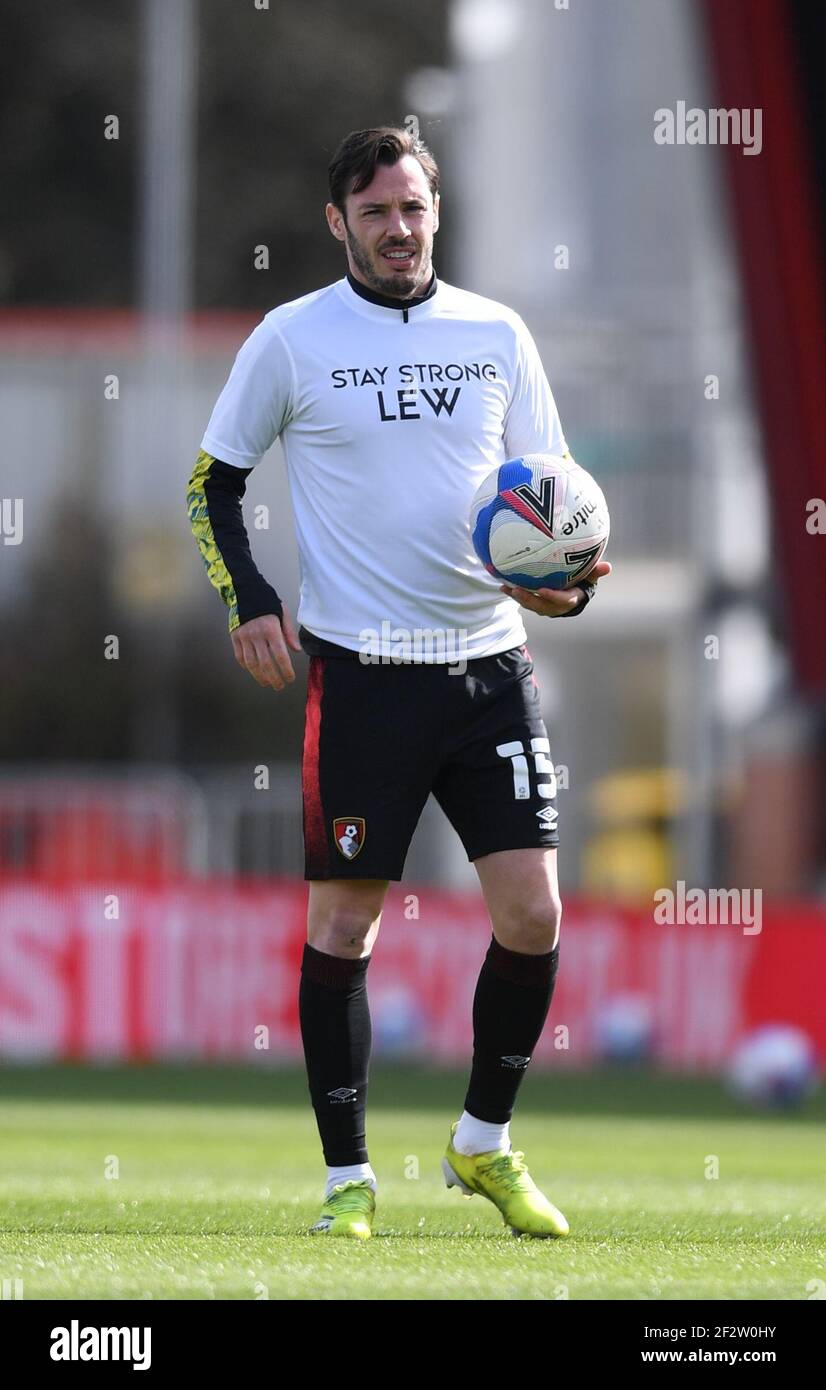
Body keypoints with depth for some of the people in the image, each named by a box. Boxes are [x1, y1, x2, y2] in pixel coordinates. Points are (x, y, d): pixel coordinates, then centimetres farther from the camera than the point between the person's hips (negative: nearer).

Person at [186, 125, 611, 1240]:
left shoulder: (496, 335, 8)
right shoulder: (293, 339, 1)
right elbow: (214, 481, 9)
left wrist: (567, 584, -7)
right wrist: (249, 600, -6)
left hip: (490, 662, 3)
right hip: (360, 673, -3)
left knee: (532, 915, -4)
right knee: (343, 925, -2)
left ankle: (485, 1143, 17)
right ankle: (348, 1178, 9)